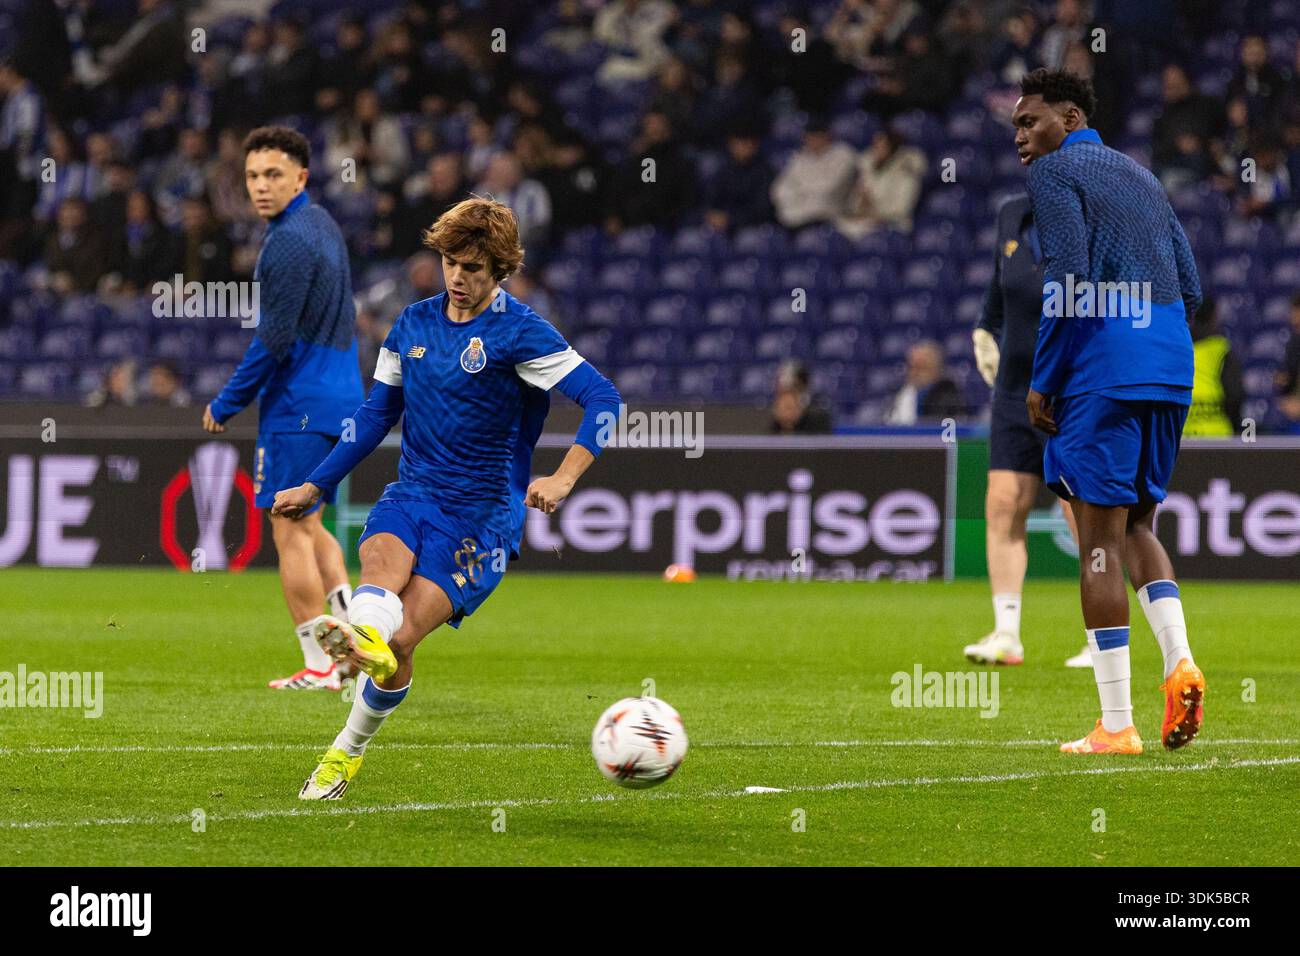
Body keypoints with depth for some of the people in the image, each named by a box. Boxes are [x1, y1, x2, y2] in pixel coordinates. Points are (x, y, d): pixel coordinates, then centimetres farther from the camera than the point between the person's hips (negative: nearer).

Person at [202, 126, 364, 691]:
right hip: (338, 398, 10)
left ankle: (319, 667, -3)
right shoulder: (322, 224, 13)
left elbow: (274, 342, -20)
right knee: (308, 526, 19)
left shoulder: (289, 242, -18)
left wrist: (226, 405, -10)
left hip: (298, 406, -10)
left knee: (290, 532, -4)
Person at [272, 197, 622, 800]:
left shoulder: (519, 332, -8)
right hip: (411, 495, 4)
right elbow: (377, 413, 22)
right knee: (382, 561, -32)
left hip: (482, 514, -4)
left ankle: (347, 751, 5)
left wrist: (563, 478, -30)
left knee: (402, 638, -16)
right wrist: (315, 486, 21)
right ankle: (364, 637, -66)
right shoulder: (413, 325, 10)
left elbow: (602, 397, -16)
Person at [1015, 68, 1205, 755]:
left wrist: (1041, 381, -8)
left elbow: (1069, 280, -13)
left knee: (1100, 541, -4)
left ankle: (1116, 724, -7)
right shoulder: (1142, 177, 22)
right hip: (1171, 372, 7)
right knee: (1137, 524, 18)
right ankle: (1180, 662, -5)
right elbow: (1190, 288, 20)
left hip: (1102, 370, -7)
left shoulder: (1054, 171, -1)